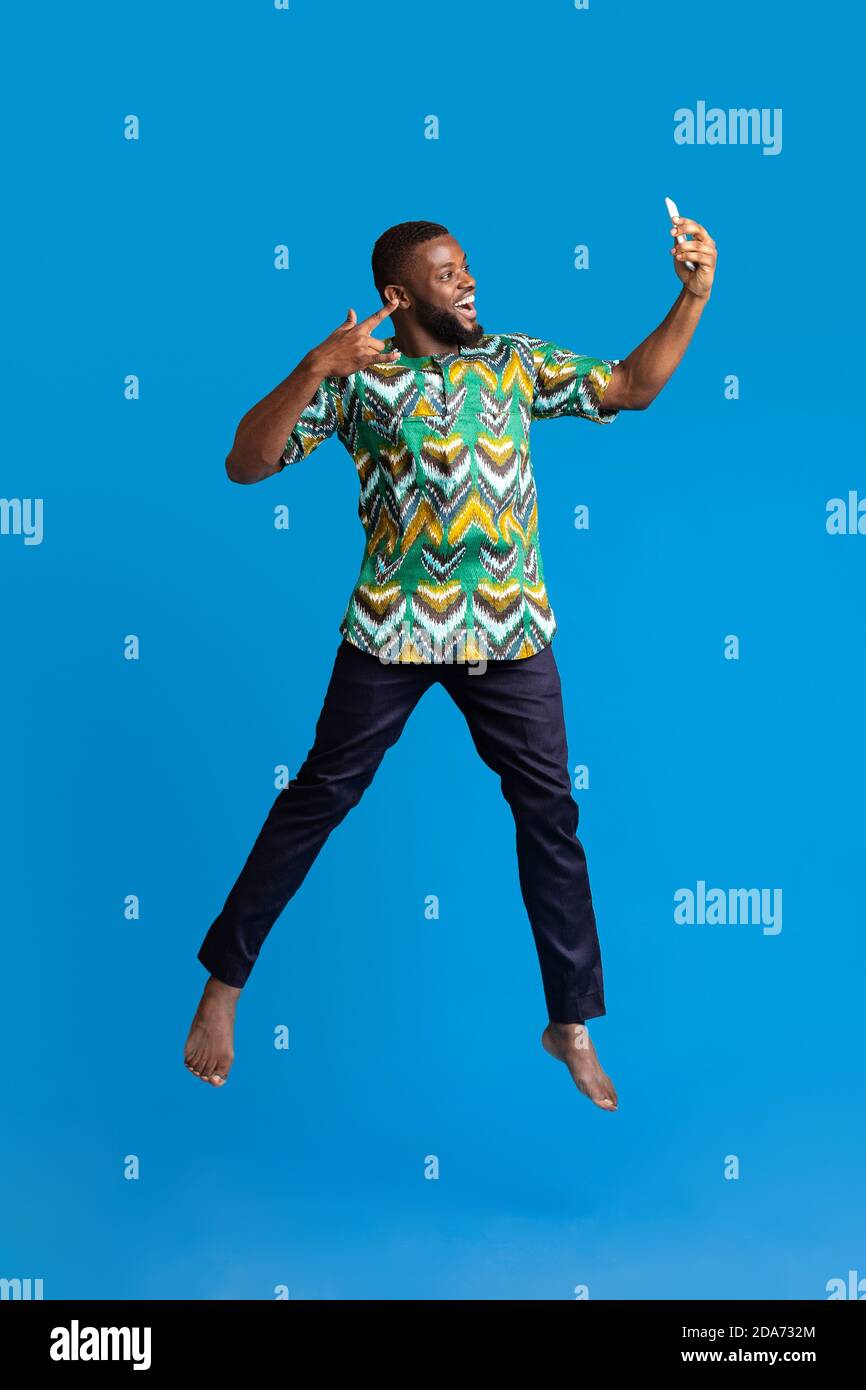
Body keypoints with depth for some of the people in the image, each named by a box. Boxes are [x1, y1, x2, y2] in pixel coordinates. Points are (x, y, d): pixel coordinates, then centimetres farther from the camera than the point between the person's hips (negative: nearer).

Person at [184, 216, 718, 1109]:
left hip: (510, 630, 3)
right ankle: (224, 982, 22)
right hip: (393, 628, -3)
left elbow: (632, 386, 11)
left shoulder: (517, 361, 10)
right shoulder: (357, 377, 0)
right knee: (317, 798, 5)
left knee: (549, 811, 6)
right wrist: (315, 368, -19)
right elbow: (246, 465, -7)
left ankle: (571, 1024, 21)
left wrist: (693, 295, 0)